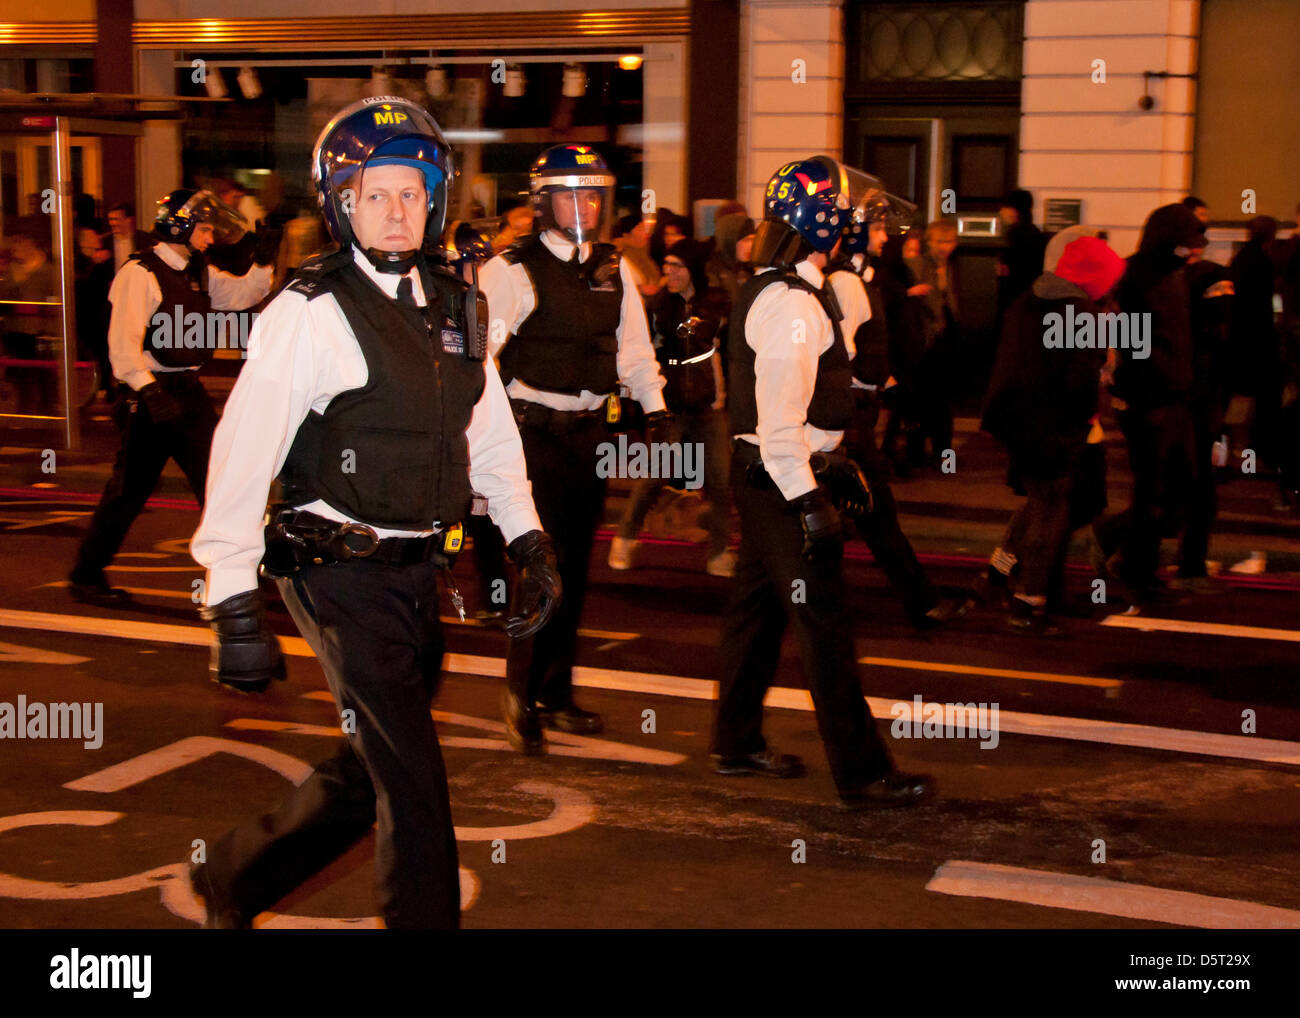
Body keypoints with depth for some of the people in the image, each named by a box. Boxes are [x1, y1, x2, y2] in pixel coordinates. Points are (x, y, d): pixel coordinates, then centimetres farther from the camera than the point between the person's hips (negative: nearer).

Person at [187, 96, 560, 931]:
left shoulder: (456, 308, 10)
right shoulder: (310, 313, -12)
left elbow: (490, 433, 19)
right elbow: (244, 451, -14)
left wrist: (530, 541, 11)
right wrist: (234, 604, -18)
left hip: (418, 572, 7)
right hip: (341, 574, -7)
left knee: (370, 774, 16)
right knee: (413, 784, -5)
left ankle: (232, 880, 35)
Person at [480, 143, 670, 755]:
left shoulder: (614, 270, 11)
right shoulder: (514, 271, -8)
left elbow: (633, 346, 19)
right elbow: (478, 349, -15)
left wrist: (654, 406, 10)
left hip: (593, 428, 6)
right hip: (537, 428, -6)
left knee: (576, 566, 13)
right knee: (546, 563, -10)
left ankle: (555, 692, 27)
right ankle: (522, 691, 6)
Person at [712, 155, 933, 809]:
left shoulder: (771, 291, 15)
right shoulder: (790, 303, -19)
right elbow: (780, 416, -25)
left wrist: (832, 464, 26)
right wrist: (808, 502, -27)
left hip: (763, 477, 11)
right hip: (779, 479, -11)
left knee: (758, 607, 18)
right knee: (823, 621, -8)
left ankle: (737, 744, 30)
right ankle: (860, 774, -4)